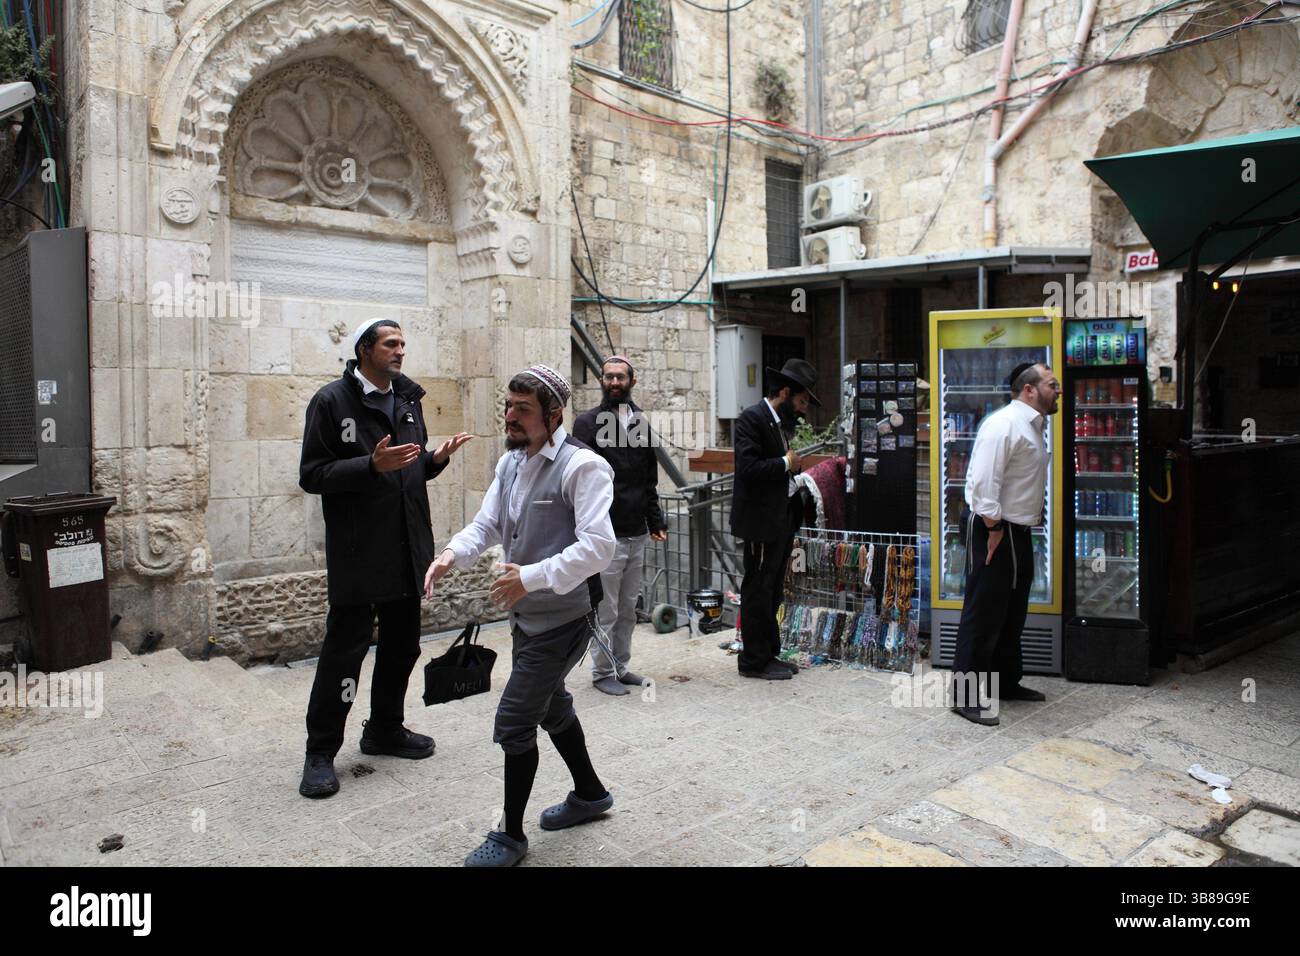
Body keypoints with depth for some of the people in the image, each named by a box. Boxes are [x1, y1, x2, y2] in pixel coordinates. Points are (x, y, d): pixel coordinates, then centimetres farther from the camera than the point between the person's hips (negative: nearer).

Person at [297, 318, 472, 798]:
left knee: (402, 645, 16)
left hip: (407, 549, 7)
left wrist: (435, 459, -2)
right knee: (344, 650, -1)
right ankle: (321, 752, 14)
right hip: (358, 554, -7)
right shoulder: (332, 401, -9)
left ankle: (384, 729, 34)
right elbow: (312, 475, -12)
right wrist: (372, 465, -25)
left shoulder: (408, 400, 11)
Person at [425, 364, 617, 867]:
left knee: (514, 721, -4)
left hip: (564, 618, -9)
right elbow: (486, 524, 8)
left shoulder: (582, 466, -20)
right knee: (550, 707, 23)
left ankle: (510, 836, 16)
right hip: (527, 615, 9)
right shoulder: (510, 463, 6)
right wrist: (452, 553, -13)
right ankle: (589, 793, 46)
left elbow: (599, 546, -27)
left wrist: (532, 576, -32)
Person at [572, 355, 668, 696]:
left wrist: (655, 521, 12)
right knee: (606, 611, 2)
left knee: (628, 610, 15)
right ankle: (603, 672, 17)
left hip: (637, 535, 6)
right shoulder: (587, 422, -5)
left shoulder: (640, 423, 13)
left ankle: (621, 667, 28)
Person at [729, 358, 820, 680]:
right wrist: (786, 463, -14)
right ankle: (754, 660, 10)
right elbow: (748, 467, -24)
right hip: (761, 520, -9)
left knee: (771, 592, 16)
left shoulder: (783, 422, 15)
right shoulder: (751, 419, -13)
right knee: (758, 591, 0)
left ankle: (769, 654, 26)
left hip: (783, 518, 9)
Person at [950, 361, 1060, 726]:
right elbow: (983, 479, -24)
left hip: (1018, 530, 10)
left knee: (1012, 613, 19)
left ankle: (1006, 683, 33)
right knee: (983, 614, -5)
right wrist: (993, 528, -20)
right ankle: (965, 695, 3)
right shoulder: (1004, 423, -17)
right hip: (993, 531, -10)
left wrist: (1008, 528, 16)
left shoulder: (1033, 425, 16)